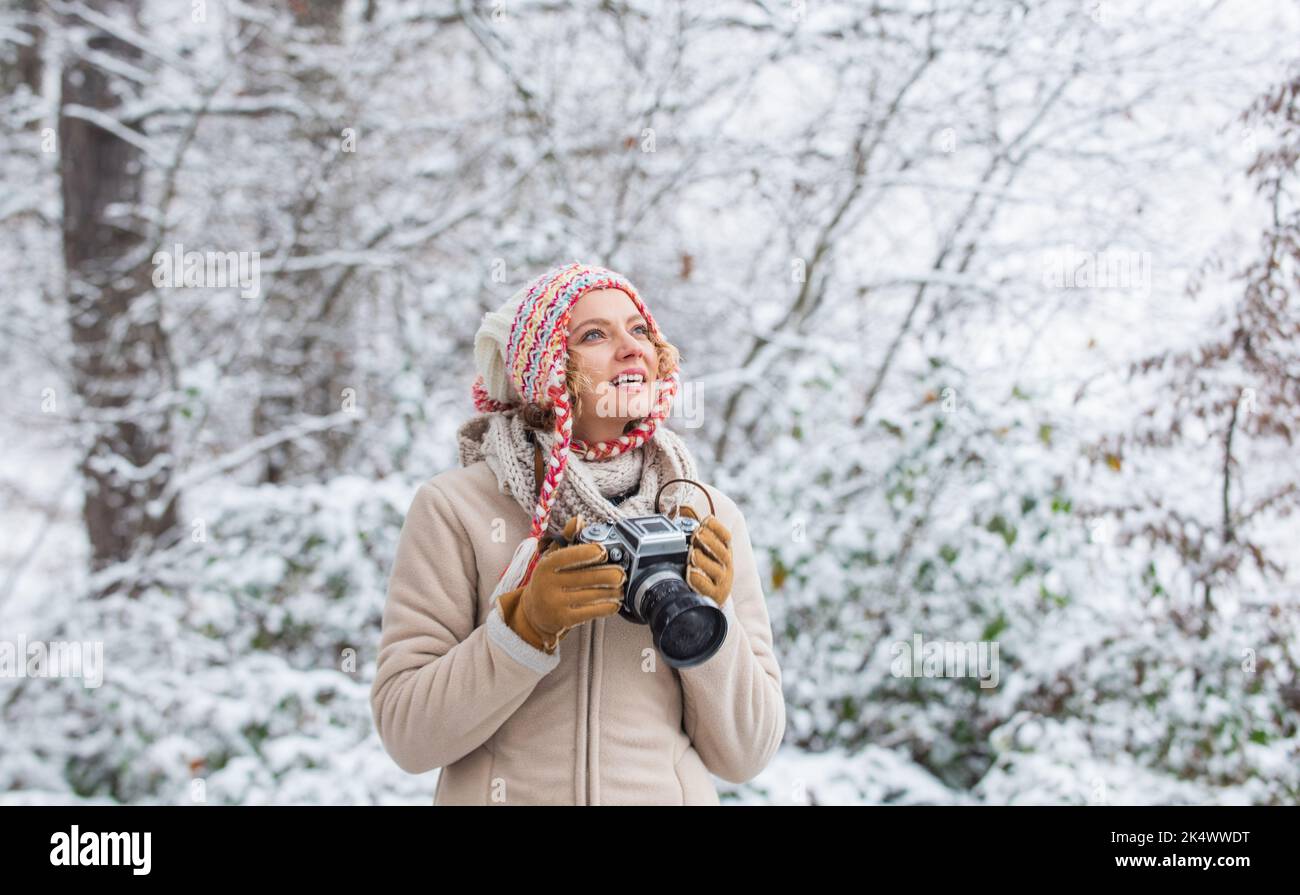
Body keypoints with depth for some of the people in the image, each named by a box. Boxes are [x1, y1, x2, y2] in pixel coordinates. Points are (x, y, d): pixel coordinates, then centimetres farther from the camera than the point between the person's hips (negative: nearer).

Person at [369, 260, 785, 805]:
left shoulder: (708, 518, -2)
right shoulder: (454, 509, -9)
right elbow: (406, 735, -13)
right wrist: (529, 624, -23)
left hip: (669, 793, 2)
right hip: (508, 791, -2)